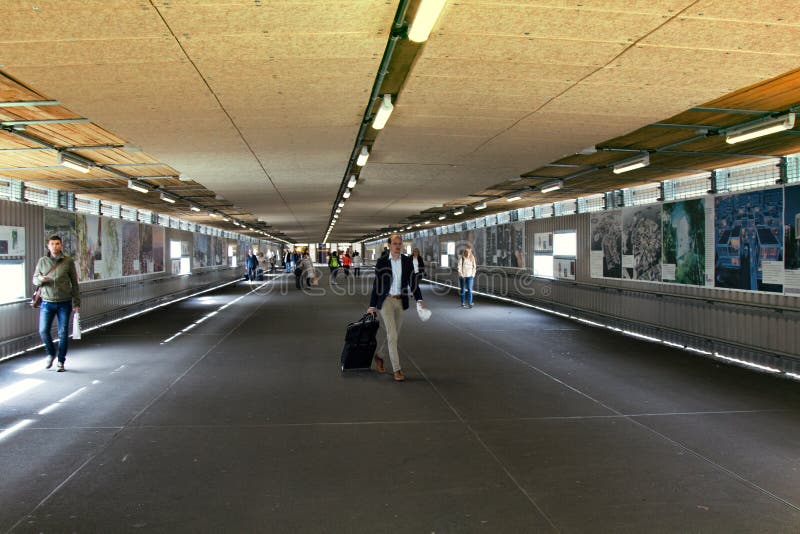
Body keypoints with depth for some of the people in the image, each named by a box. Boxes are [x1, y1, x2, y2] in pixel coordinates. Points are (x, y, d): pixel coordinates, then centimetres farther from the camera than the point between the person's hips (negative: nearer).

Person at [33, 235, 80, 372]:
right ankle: (51, 354, 25)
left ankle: (61, 361, 15)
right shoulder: (42, 261, 4)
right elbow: (34, 279, 11)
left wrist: (76, 302, 2)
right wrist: (40, 279, -14)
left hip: (64, 303, -1)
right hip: (47, 303, 2)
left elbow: (74, 283, 3)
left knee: (63, 333, 2)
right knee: (43, 331, -1)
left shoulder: (68, 261, -1)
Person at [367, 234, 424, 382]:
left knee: (394, 335, 13)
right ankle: (396, 370, -3)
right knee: (392, 336, -8)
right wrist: (372, 306, 2)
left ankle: (378, 356, 38)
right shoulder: (382, 262, -4)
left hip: (400, 301, 4)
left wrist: (419, 299, -8)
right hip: (386, 300, -4)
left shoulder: (407, 261, 4)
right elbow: (376, 285, 1)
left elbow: (412, 282, 5)